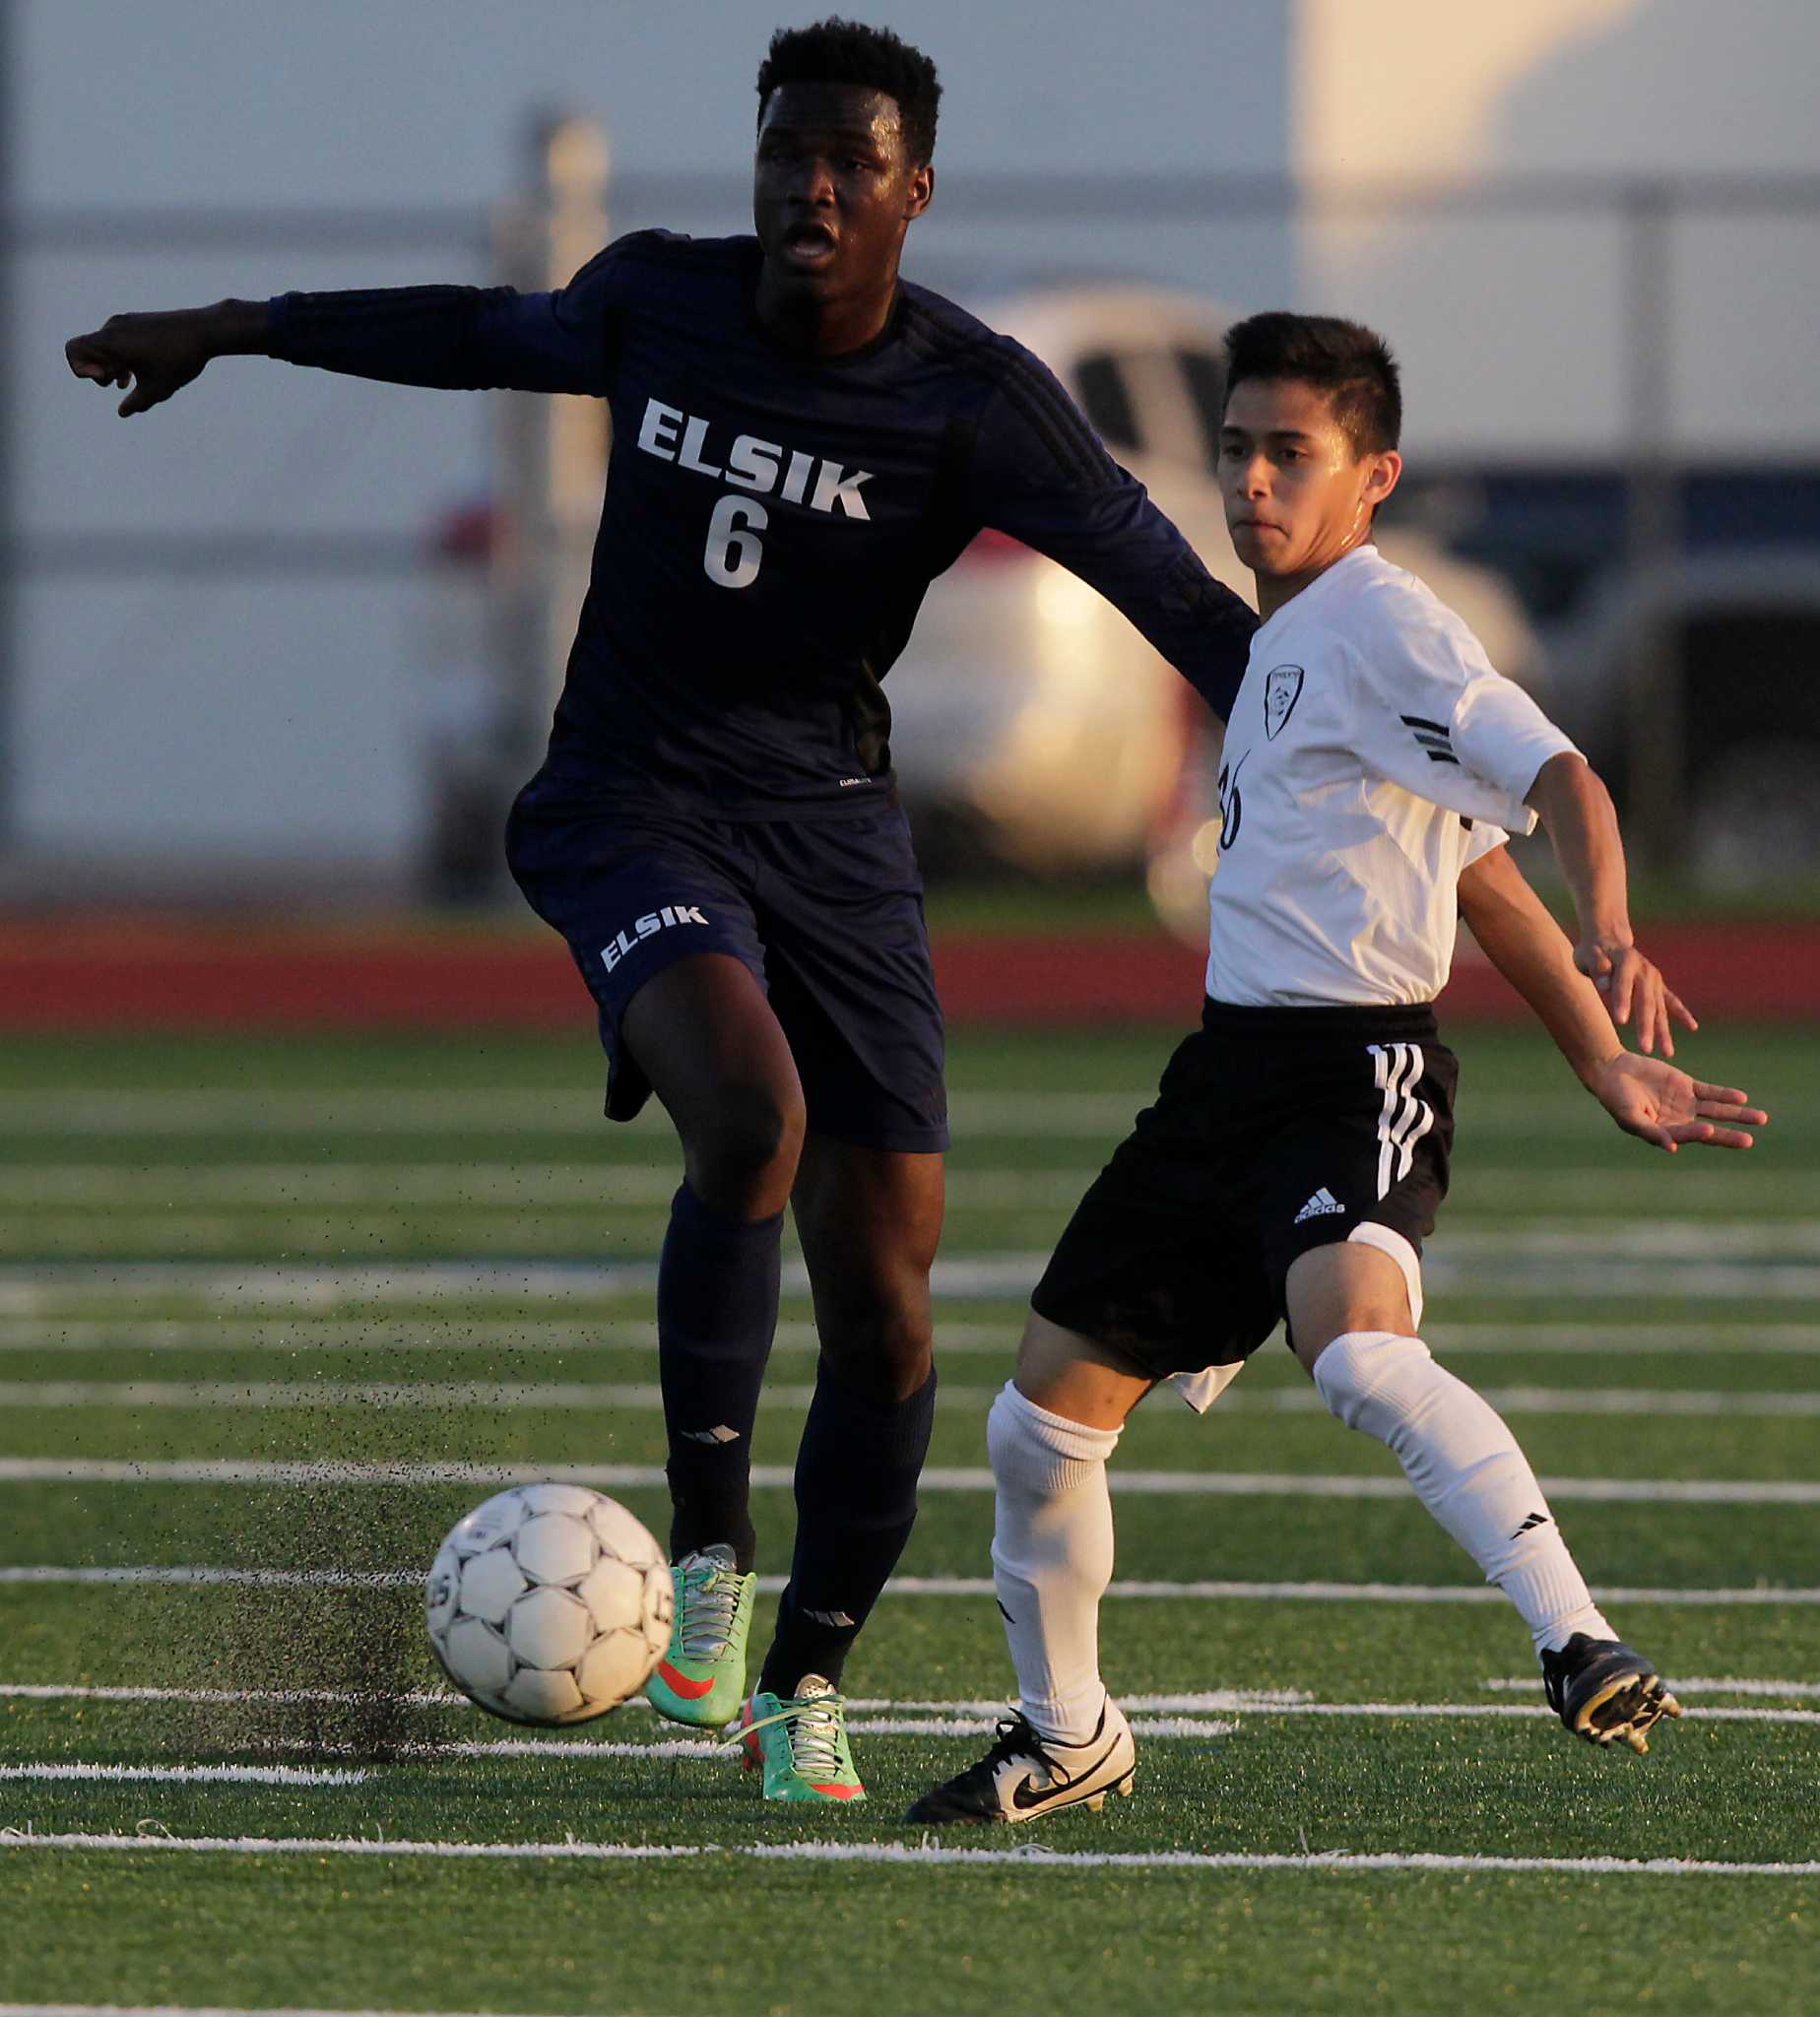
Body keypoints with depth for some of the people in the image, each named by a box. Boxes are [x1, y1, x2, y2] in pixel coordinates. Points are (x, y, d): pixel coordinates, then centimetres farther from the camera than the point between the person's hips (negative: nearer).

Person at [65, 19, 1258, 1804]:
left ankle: (805, 1686, 18)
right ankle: (707, 1546, -15)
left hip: (830, 833, 1)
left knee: (883, 1310, -4)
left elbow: (1167, 587, -15)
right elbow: (490, 335, 19)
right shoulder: (657, 301, -2)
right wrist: (231, 332, 31)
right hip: (635, 806, -1)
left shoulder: (972, 403, -10)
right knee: (751, 1118, -32)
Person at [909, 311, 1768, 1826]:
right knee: (1044, 1417, 10)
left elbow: (1557, 778, -24)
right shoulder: (1279, 644, 19)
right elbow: (1481, 874, 23)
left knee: (1360, 1357, -37)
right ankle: (1066, 1737, 31)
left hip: (1354, 1074, -9)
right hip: (1230, 1069, 9)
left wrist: (1610, 936, -44)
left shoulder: (1384, 624, -9)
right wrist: (1604, 1064, 21)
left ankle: (1581, 1649, -39)